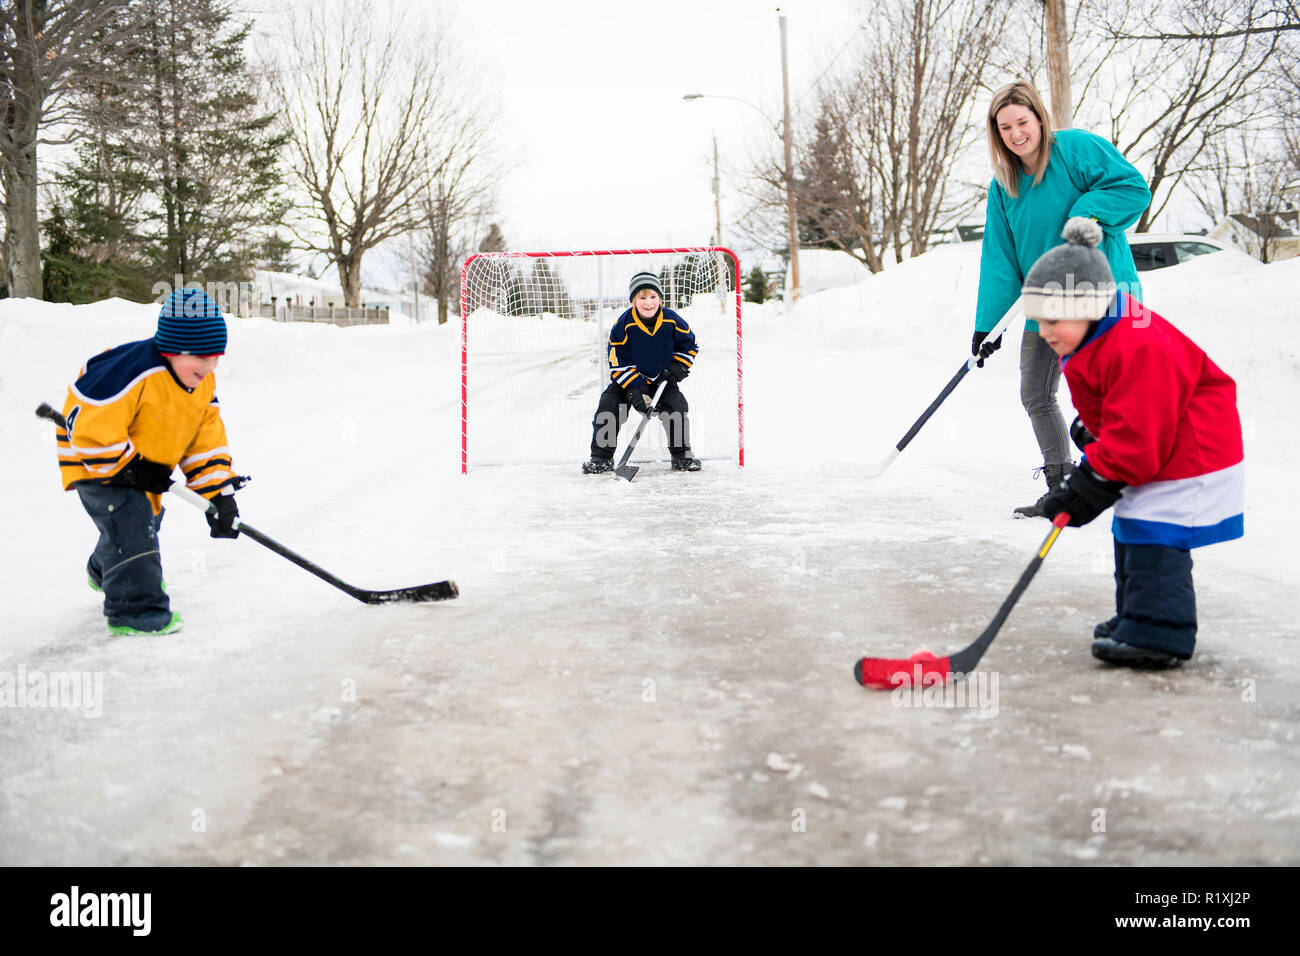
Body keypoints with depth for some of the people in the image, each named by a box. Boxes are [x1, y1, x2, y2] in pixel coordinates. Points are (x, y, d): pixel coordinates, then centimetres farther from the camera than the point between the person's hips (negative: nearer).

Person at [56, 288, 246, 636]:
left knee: (147, 516, 23)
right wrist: (131, 467, -27)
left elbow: (205, 441, -2)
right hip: (96, 460, -8)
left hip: (143, 465, 9)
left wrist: (219, 494, -10)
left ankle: (106, 571, 53)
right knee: (129, 520, -21)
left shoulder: (203, 385, -8)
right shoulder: (136, 372, -35)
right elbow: (90, 427, -33)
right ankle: (135, 607, -12)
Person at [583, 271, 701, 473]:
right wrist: (635, 390, -23)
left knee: (676, 407, -14)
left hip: (663, 379, 1)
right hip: (629, 378, -1)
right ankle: (601, 457, -1)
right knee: (609, 404, -14)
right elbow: (618, 361, -16)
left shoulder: (672, 321, -15)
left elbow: (689, 345, 2)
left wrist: (675, 370, -11)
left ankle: (682, 455, 7)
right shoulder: (624, 324, -20)